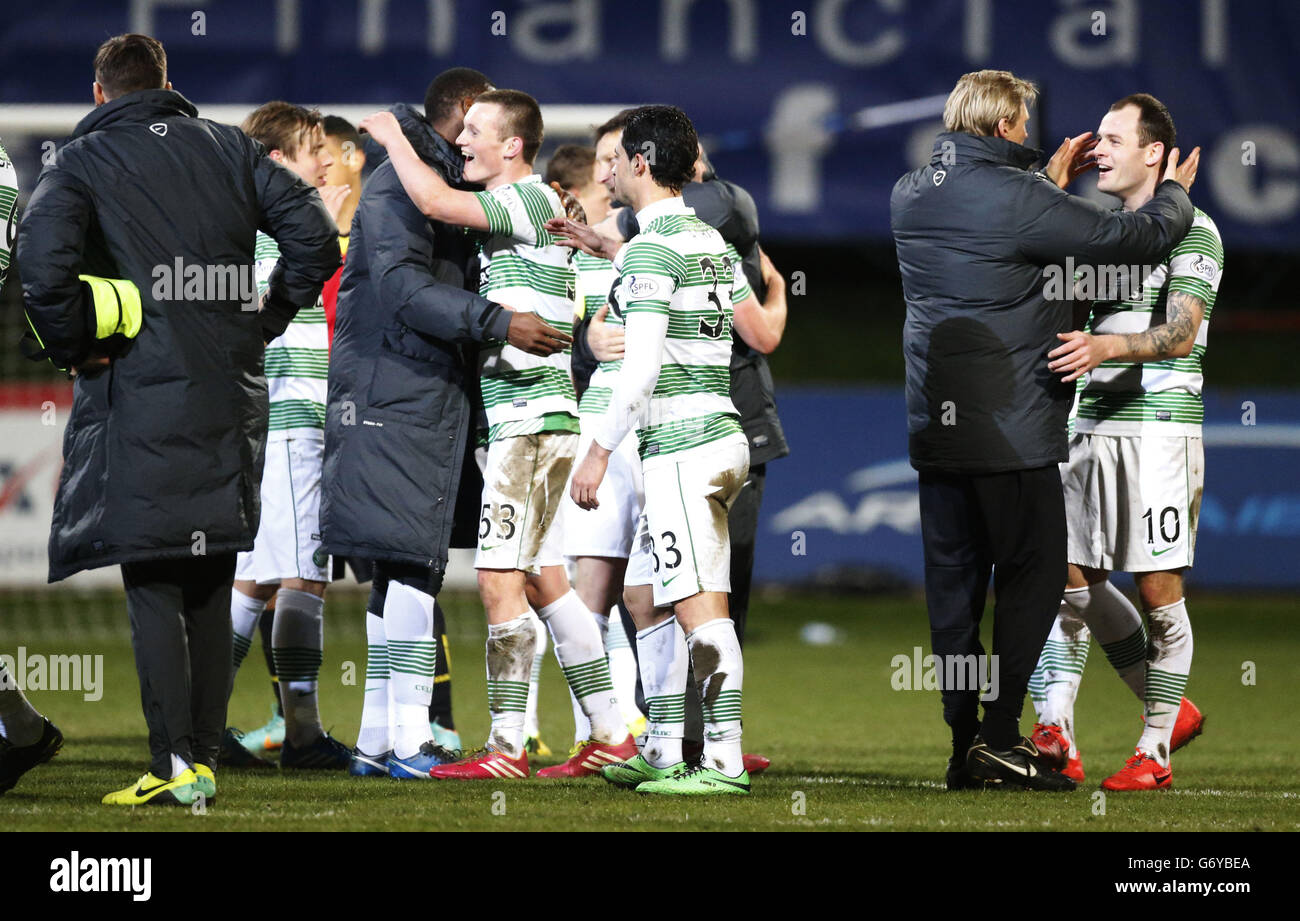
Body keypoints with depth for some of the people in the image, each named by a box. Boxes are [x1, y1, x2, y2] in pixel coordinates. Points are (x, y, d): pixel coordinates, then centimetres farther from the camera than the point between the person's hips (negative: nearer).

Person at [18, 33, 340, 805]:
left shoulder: (83, 161, -1)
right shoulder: (228, 148, 11)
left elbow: (43, 256, -18)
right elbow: (315, 233, 3)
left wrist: (72, 348, -5)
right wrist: (264, 324, 10)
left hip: (140, 394, -4)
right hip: (231, 394, 4)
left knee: (152, 586, -3)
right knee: (211, 586, 11)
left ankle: (176, 765, -10)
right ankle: (206, 758, 12)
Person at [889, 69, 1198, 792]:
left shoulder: (910, 194, 7)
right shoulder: (1015, 198, -15)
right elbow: (1136, 239, -9)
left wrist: (1050, 180, 32)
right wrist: (1176, 193, 10)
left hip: (935, 427, 7)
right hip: (1011, 427, -7)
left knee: (954, 580, 9)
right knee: (1034, 573, 1)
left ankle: (964, 745, 9)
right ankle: (1000, 735, -5)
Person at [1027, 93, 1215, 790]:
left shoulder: (1191, 230, -6)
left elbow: (1179, 335, -17)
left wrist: (1103, 347, -35)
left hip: (1158, 425, -6)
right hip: (1090, 422, 6)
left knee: (1158, 589, -3)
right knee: (1071, 578, 2)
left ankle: (1155, 750, 4)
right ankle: (1057, 734, 11)